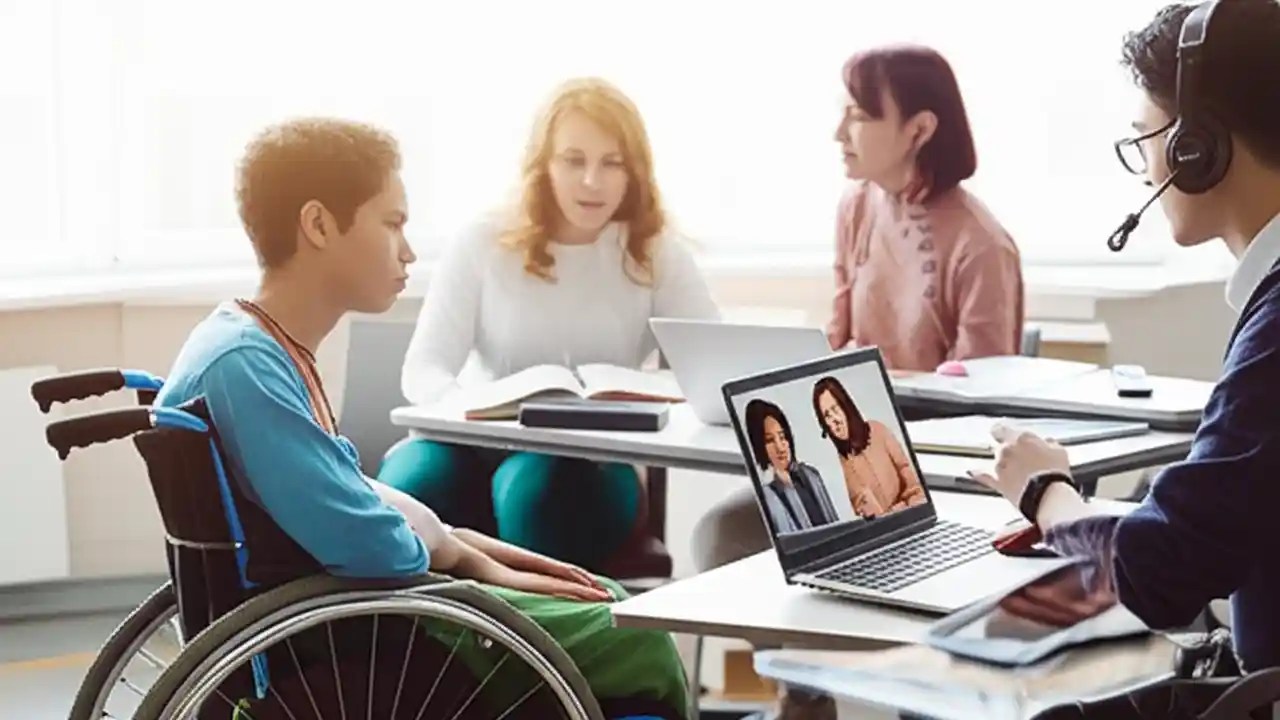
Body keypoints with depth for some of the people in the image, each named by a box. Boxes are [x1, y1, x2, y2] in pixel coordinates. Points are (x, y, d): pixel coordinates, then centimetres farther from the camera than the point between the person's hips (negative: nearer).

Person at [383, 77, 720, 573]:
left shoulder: (655, 253, 5)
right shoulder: (484, 245, 4)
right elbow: (423, 369, -3)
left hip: (596, 469, 0)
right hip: (485, 450, 1)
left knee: (533, 483, -36)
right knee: (407, 484, -33)